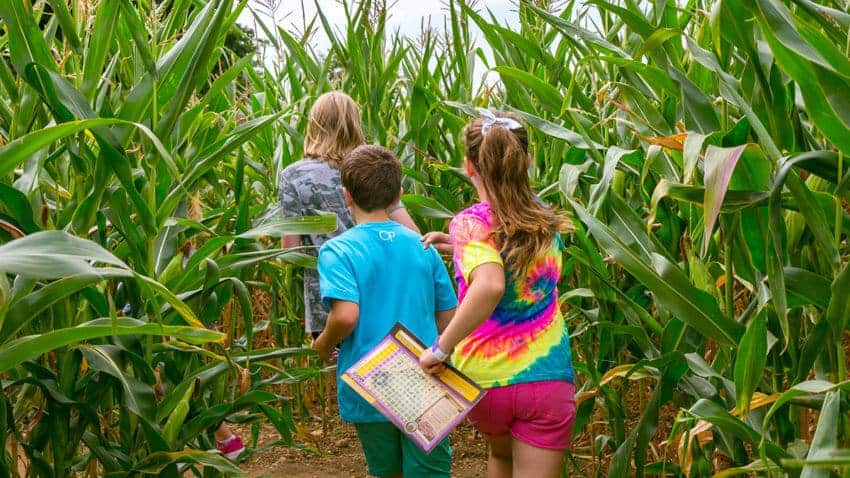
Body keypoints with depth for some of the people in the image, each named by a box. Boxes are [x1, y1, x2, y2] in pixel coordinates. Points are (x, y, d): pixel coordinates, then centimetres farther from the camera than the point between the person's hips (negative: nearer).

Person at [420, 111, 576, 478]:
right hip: (547, 378, 2)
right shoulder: (546, 220, 1)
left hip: (485, 378, -1)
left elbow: (490, 285, -34)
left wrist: (441, 347, -26)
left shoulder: (470, 223, -16)